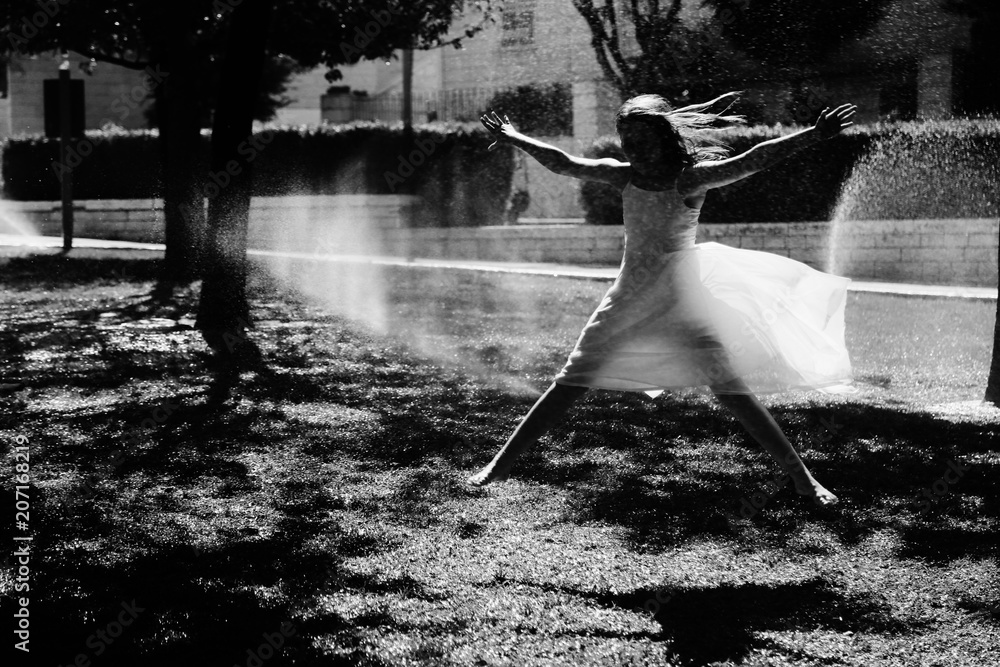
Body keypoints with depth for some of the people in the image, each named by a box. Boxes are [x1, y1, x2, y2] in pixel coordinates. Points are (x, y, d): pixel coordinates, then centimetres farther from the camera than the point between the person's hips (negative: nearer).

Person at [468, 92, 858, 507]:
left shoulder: (693, 178, -11)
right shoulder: (624, 176, 1)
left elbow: (752, 161, -21)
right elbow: (563, 164, 6)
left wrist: (815, 134, -30)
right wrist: (512, 138, 7)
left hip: (683, 300, -4)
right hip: (629, 299, 4)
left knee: (730, 390, -11)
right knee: (570, 384, 4)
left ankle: (801, 477, -3)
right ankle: (501, 465, 11)